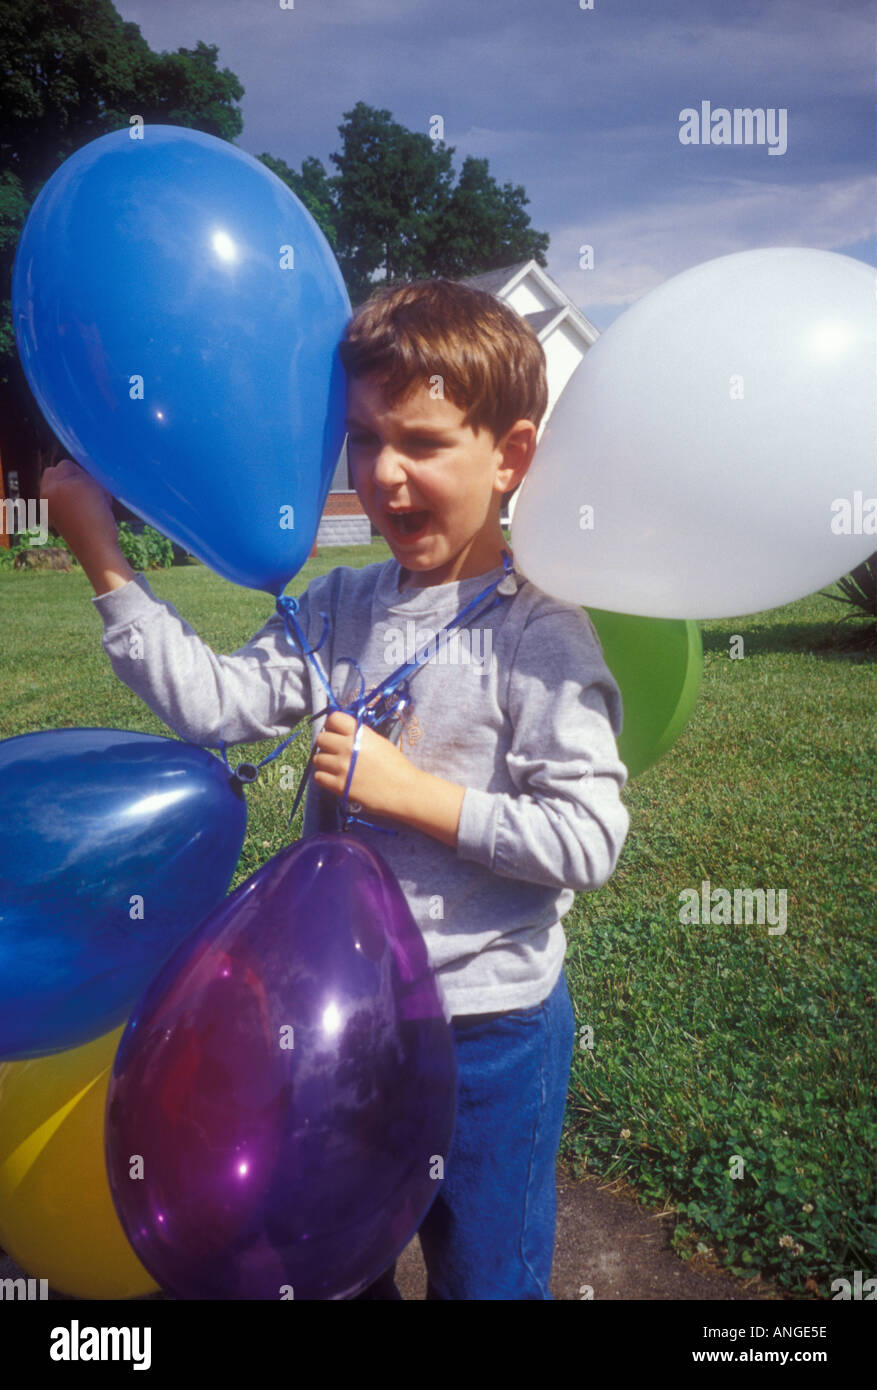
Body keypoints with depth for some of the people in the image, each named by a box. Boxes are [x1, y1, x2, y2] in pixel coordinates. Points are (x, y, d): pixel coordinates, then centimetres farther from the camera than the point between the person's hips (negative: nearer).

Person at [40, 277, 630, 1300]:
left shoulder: (539, 631, -19)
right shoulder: (340, 607, -1)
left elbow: (588, 840, -23)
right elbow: (217, 702, -11)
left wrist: (411, 792, -23)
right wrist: (103, 557, -16)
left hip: (488, 1026, -5)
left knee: (482, 1271, 21)